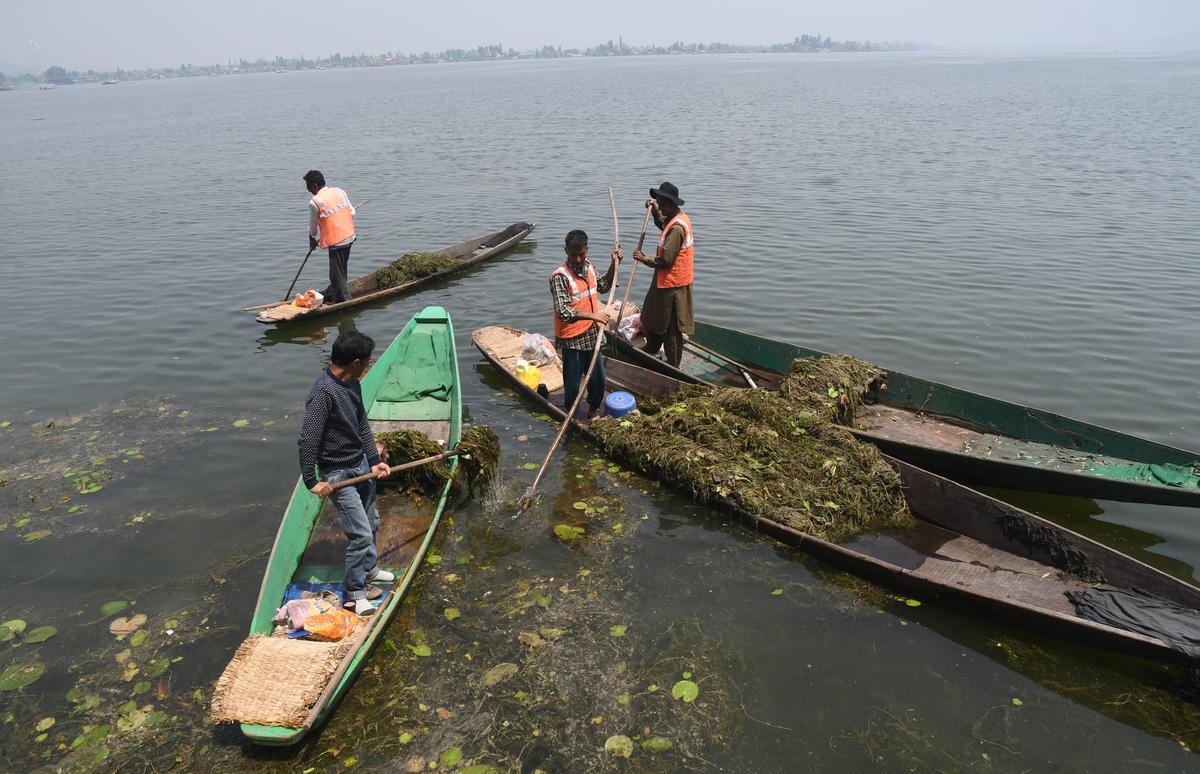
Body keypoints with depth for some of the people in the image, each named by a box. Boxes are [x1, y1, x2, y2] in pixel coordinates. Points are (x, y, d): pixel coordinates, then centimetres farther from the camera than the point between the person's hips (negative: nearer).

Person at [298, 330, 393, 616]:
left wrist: (374, 460, 9)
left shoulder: (352, 384, 2)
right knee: (360, 534, -4)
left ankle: (369, 571, 44)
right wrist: (312, 482, -20)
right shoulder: (323, 392, -27)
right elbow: (307, 441, -26)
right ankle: (354, 594, 14)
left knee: (371, 523, 22)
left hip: (361, 465, 9)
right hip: (339, 474, -9)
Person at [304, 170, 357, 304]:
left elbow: (313, 225, 1)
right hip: (350, 236, 8)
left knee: (337, 274, 4)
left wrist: (312, 239, 19)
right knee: (340, 271, 20)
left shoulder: (314, 202, -12)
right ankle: (330, 296, 35)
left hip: (336, 241, -8)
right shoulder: (340, 191, 5)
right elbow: (352, 212, 9)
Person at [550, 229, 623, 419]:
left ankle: (592, 413, 40)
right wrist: (592, 315, -33)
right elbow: (563, 312, -28)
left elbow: (603, 286, 23)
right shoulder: (560, 276, -20)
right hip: (571, 340, -7)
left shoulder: (589, 266, 3)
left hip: (592, 336, 7)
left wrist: (614, 264, 12)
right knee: (573, 385, 7)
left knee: (598, 381, 18)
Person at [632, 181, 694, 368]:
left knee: (670, 326, 3)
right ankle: (651, 348, 46)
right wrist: (655, 212, 10)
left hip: (671, 284, -10)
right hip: (667, 281, 10)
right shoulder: (679, 218, 4)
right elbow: (663, 225, 28)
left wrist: (644, 259, -13)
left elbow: (665, 259, -29)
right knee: (653, 316, 26)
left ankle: (673, 365, 15)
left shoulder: (677, 228, -28)